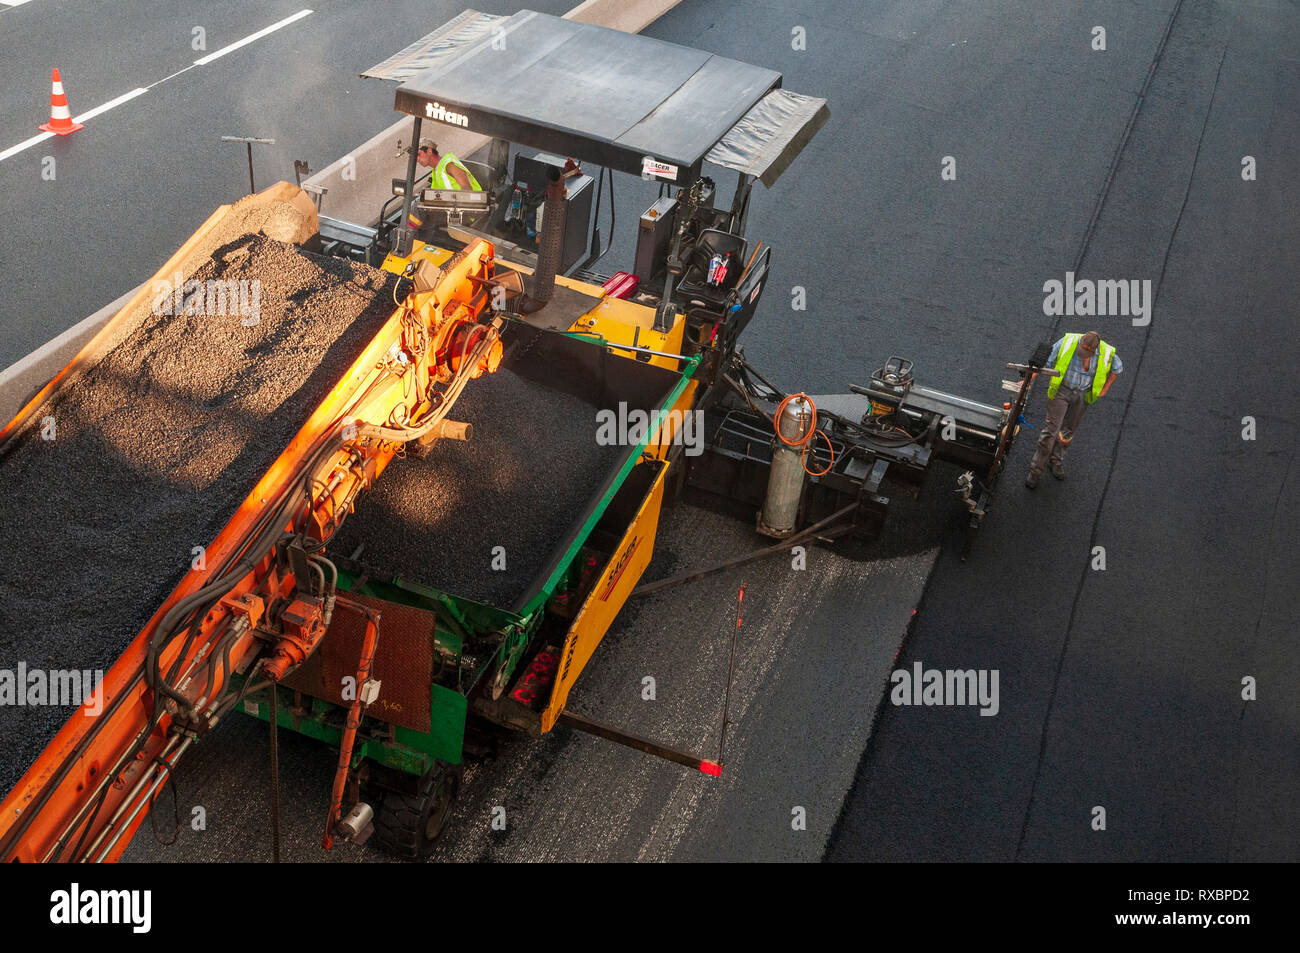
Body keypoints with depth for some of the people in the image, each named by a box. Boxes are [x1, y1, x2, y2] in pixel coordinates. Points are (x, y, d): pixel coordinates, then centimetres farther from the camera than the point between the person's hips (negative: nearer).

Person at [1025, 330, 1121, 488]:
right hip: (1061, 390, -2)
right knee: (1051, 429, -5)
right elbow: (1046, 361, -13)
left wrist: (1105, 389, 7)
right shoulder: (1066, 343, -22)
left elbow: (1117, 368, 7)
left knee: (1068, 431, 13)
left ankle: (1056, 460, 36)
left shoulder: (1107, 354, -15)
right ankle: (1035, 469, 4)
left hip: (1083, 395, 2)